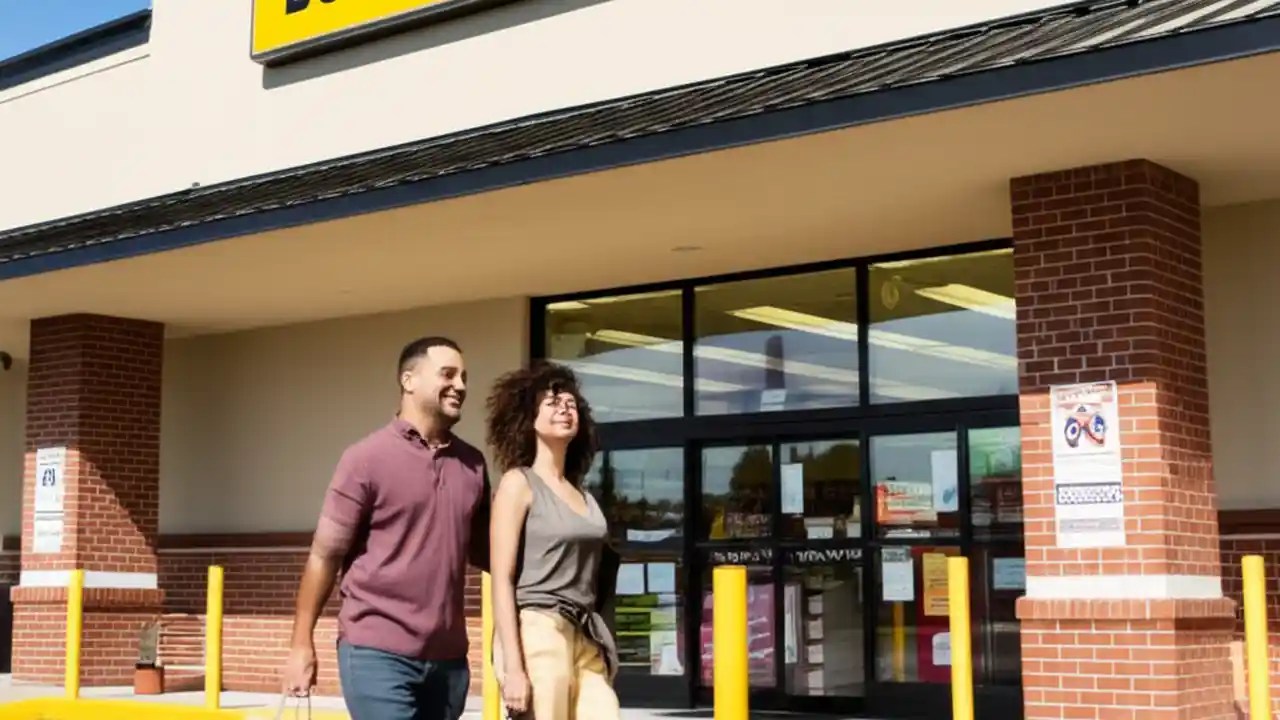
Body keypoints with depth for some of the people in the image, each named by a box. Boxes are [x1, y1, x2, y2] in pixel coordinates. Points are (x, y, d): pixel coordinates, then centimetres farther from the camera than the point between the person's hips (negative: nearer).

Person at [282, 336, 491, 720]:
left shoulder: (472, 464, 9)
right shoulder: (368, 458, -4)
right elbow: (325, 554, -3)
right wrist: (302, 646, -5)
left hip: (447, 657, 5)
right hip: (378, 652, -5)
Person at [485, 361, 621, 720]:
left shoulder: (583, 496, 19)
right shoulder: (519, 482, -1)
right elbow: (502, 580, -8)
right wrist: (512, 666, -16)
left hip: (586, 640, 7)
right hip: (537, 633, -6)